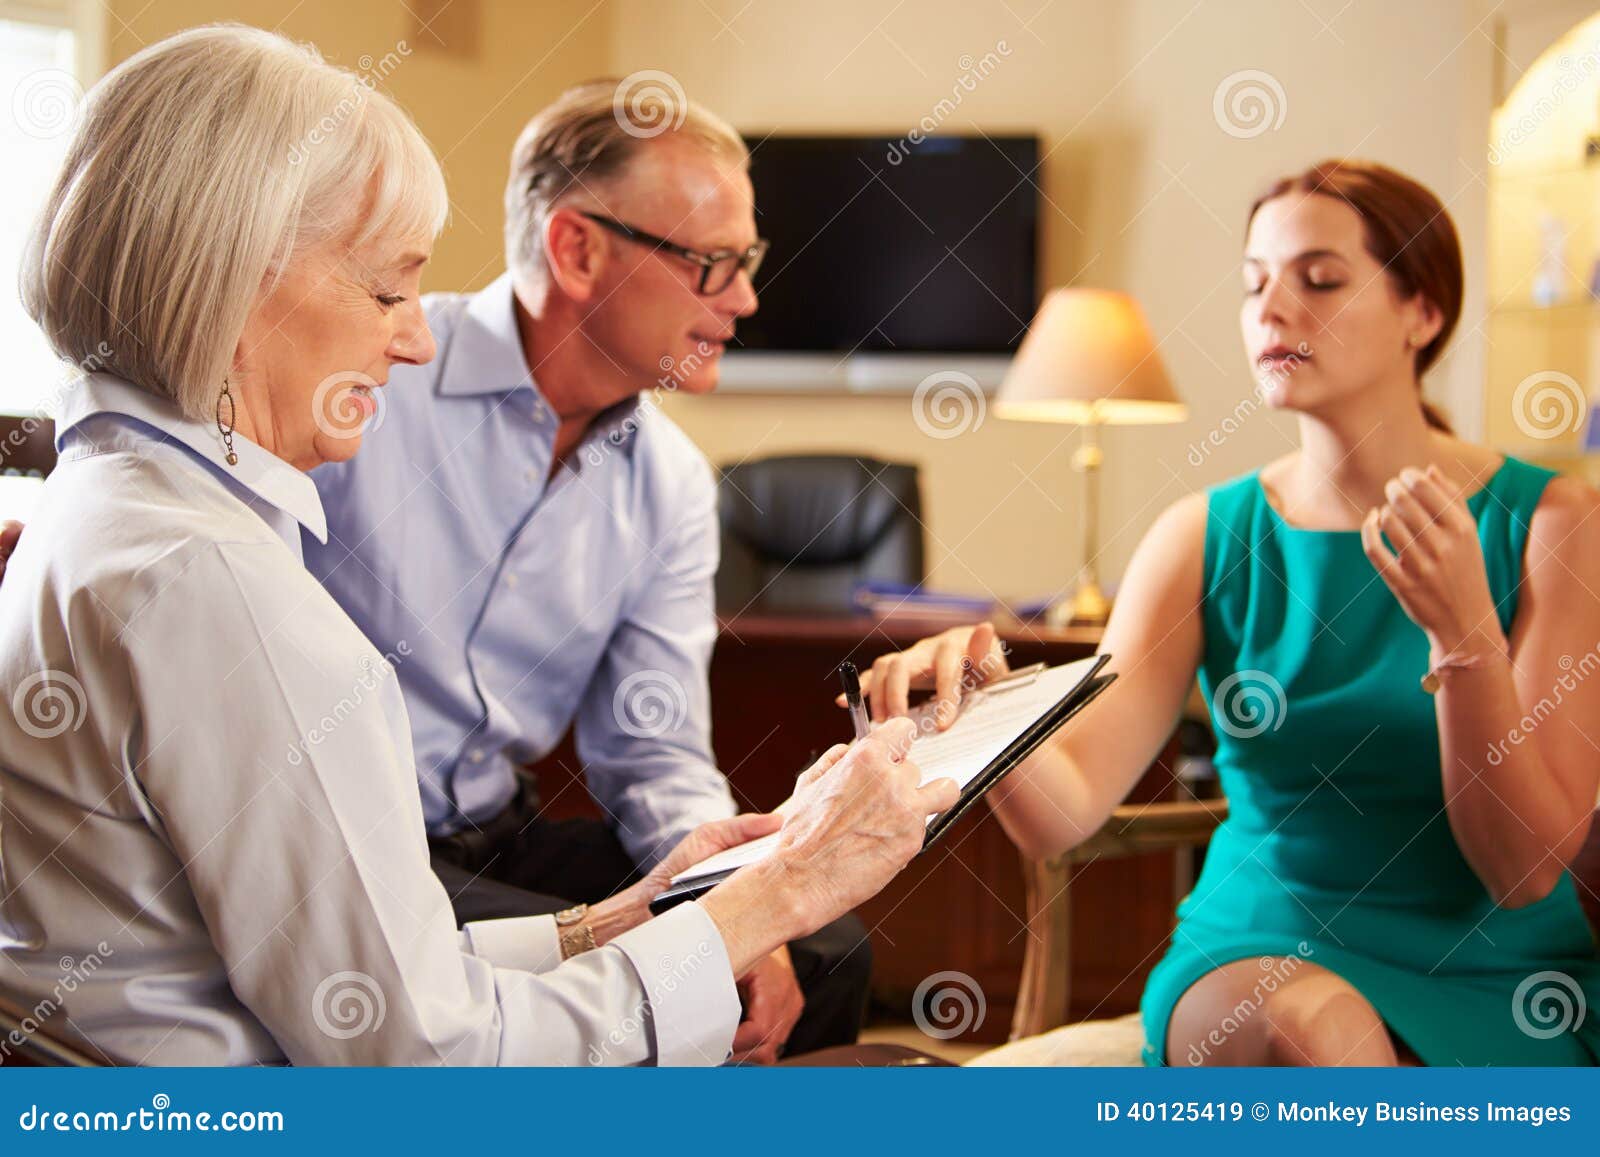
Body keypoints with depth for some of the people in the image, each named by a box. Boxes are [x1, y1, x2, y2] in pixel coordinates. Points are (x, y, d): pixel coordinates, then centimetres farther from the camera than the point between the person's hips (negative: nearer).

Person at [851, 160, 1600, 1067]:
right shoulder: (1207, 539, 1)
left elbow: (1523, 870, -10)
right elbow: (1064, 813, -9)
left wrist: (1463, 630, -23)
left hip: (1492, 986, -1)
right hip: (1257, 949, 1)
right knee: (1310, 1025, -34)